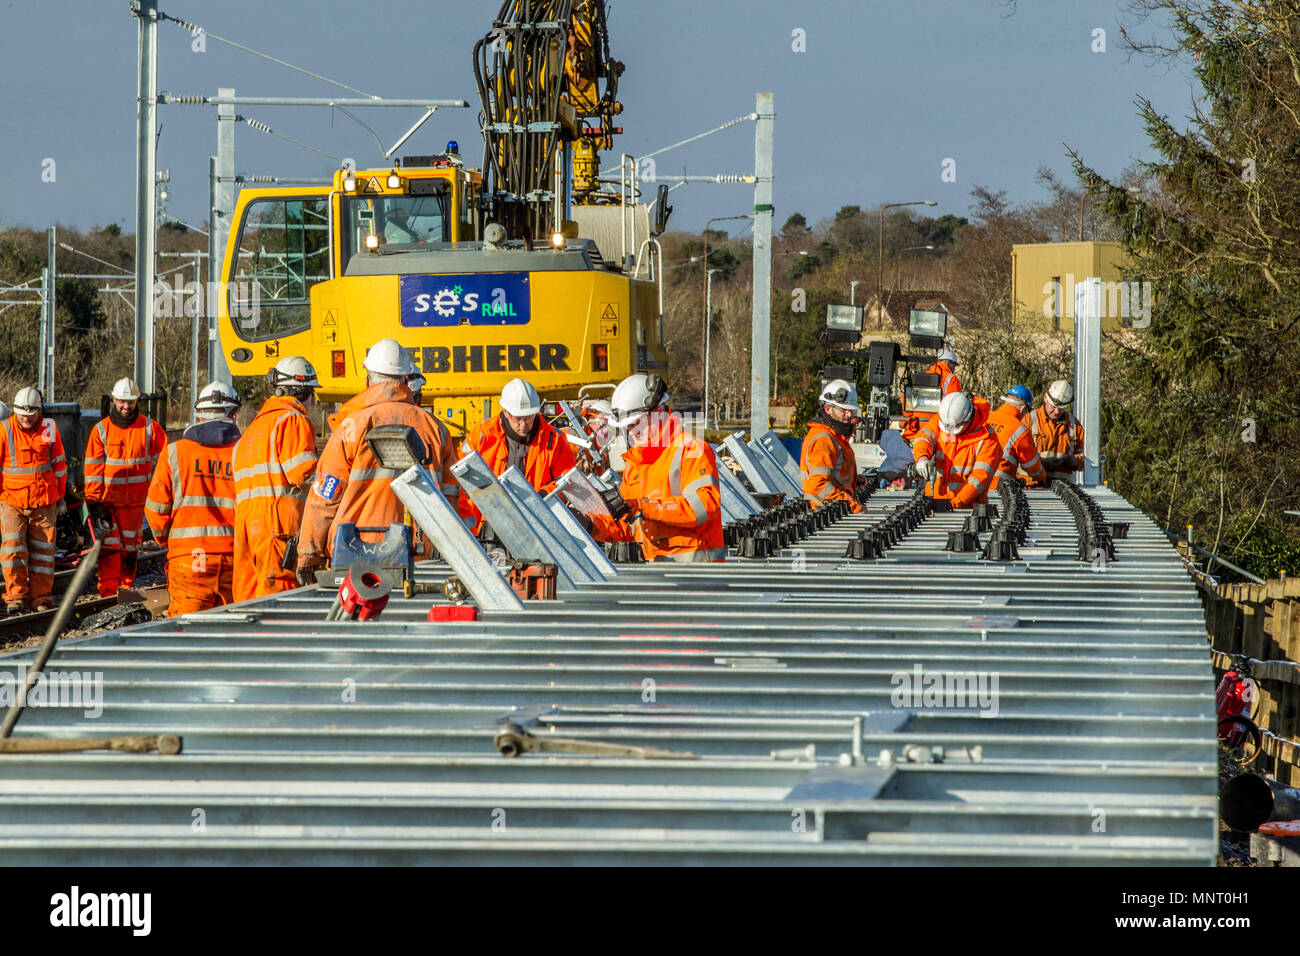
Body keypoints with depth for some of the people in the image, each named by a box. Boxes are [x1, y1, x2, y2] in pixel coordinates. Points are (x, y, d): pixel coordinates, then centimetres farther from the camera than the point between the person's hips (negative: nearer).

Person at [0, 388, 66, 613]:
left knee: (42, 550, 4)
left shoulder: (49, 429, 3)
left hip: (44, 501, 2)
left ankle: (40, 598, 11)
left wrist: (60, 497, 16)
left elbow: (59, 464, 13)